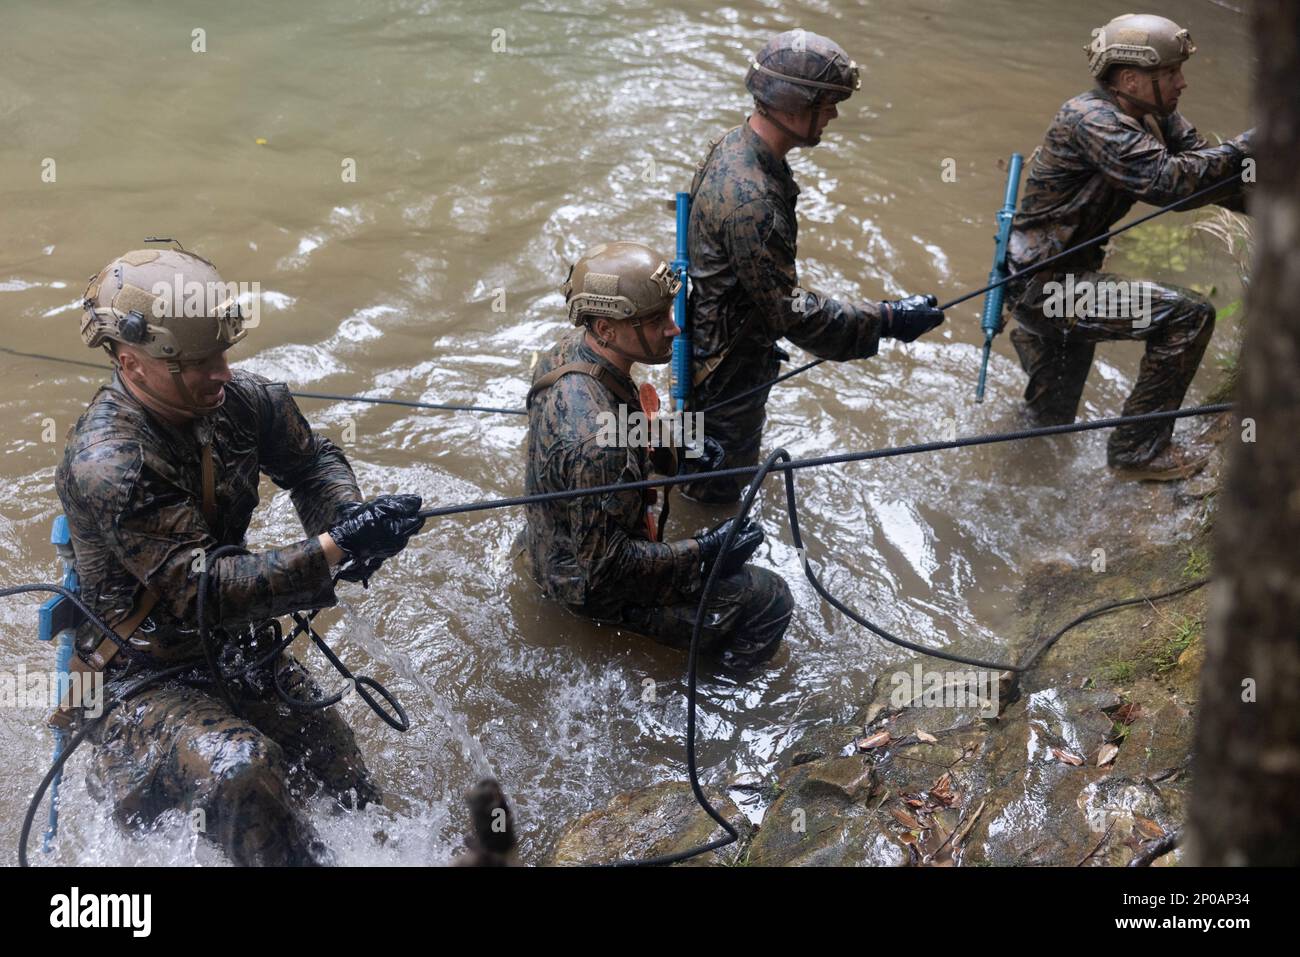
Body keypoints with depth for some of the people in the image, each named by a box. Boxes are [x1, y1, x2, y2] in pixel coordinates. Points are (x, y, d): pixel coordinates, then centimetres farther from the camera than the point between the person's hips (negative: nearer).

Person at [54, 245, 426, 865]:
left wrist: (349, 518, -15)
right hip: (145, 679, -7)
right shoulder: (107, 463, -29)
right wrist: (334, 550, -38)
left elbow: (310, 460, 8)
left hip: (239, 648, 7)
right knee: (239, 772, -35)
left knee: (352, 801, 9)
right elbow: (203, 591, -32)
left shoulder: (236, 401, -9)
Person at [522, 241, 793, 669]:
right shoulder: (595, 438, -39)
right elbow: (604, 565, -29)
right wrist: (702, 554, -22)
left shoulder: (570, 350, -11)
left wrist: (673, 450, 0)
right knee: (769, 602, -8)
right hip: (591, 585, -9)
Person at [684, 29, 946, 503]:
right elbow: (792, 311, -32)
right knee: (722, 484, 15)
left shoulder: (734, 144, -5)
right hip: (728, 367, -9)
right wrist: (887, 319, -27)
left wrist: (765, 334, 19)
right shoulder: (750, 201, -38)